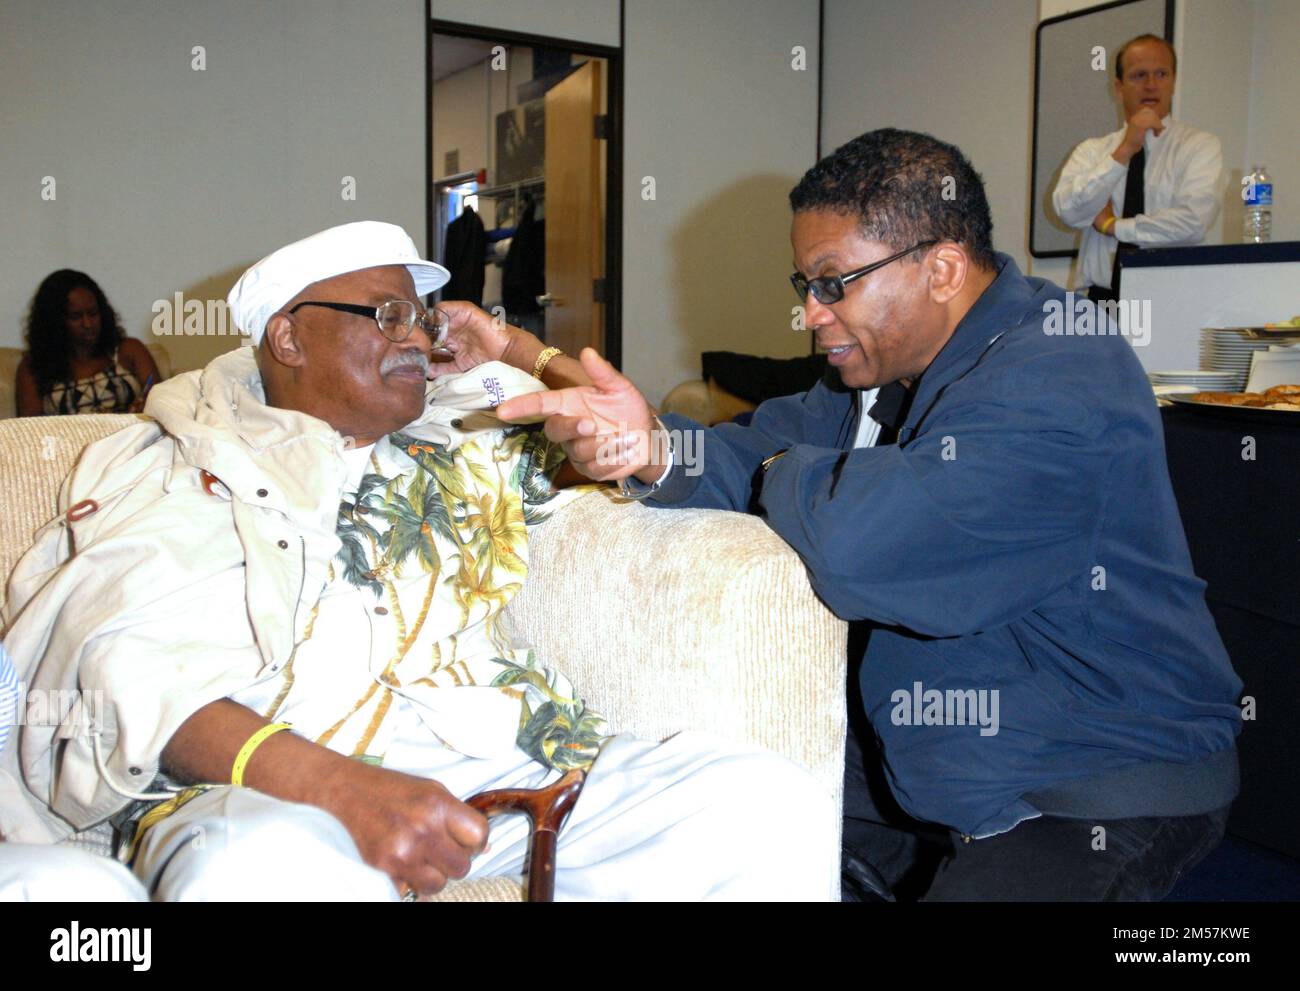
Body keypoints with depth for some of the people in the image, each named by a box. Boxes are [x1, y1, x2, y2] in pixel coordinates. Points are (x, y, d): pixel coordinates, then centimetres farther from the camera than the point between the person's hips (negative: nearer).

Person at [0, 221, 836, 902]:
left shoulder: (460, 445, 24)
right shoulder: (180, 471, 9)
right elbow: (141, 669, -10)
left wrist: (516, 349, 25)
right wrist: (338, 787, -26)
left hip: (505, 761, 5)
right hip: (268, 789, -4)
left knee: (777, 806, -17)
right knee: (266, 872, -40)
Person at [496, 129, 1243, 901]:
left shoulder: (1054, 385, -27)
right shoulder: (898, 362, 6)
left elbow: (859, 545, -39)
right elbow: (765, 454, 3)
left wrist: (789, 476, -16)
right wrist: (654, 450, -19)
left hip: (1105, 794, -9)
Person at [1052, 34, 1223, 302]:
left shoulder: (1201, 146, 4)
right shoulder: (1091, 150, 12)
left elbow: (1193, 222, -12)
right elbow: (1069, 210, -7)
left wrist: (1112, 225, -4)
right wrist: (1124, 152, -12)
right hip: (1102, 300, 2)